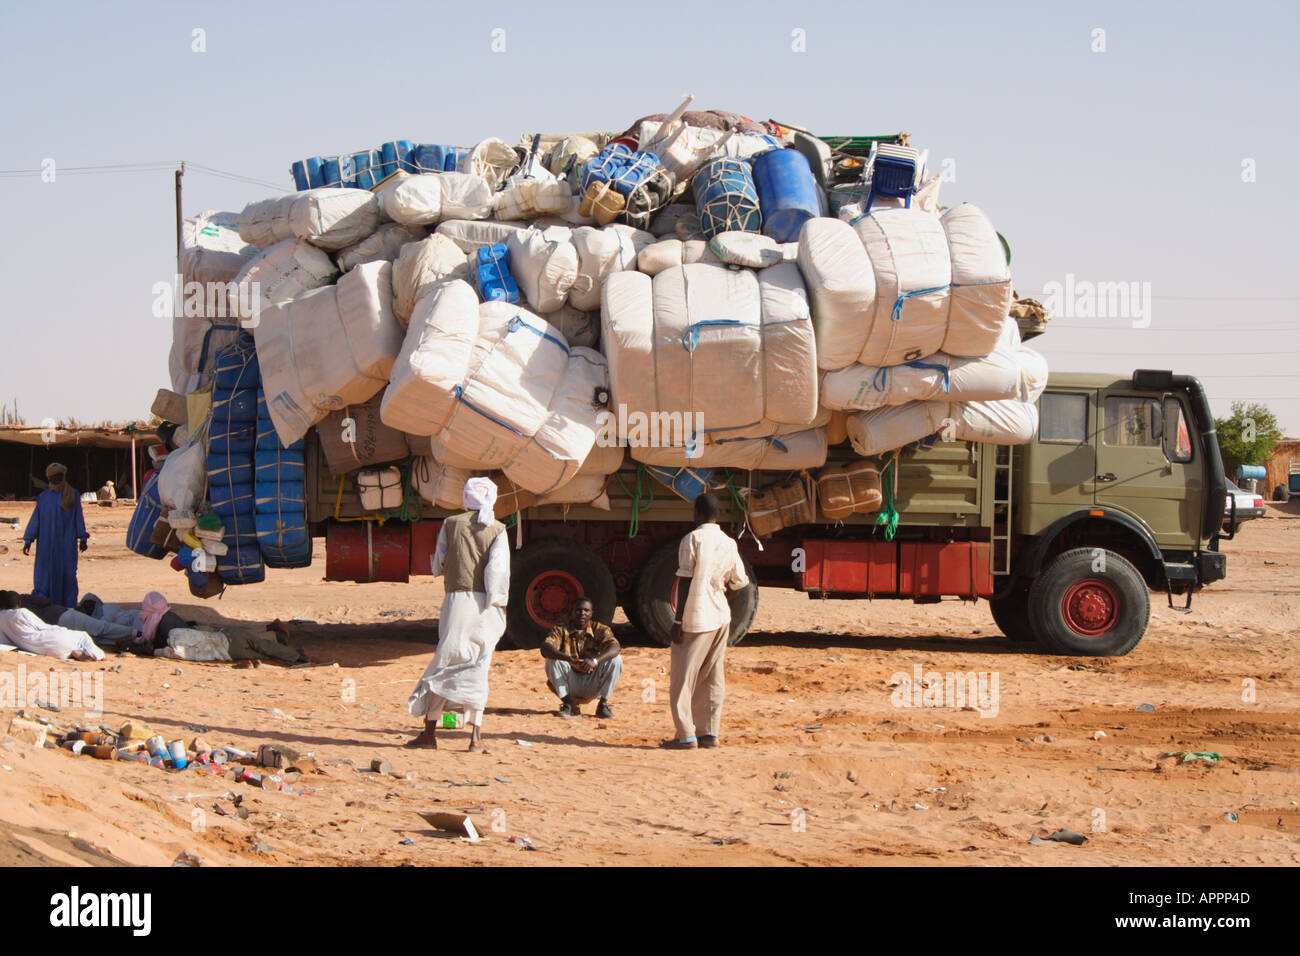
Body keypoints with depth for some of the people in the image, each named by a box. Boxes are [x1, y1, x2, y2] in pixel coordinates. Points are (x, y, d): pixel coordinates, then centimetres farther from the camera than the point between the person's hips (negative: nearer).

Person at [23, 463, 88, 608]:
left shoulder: (73, 495, 7)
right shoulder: (43, 497, 10)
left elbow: (79, 518, 7)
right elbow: (35, 519, 8)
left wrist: (82, 538, 1)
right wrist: (28, 540, 4)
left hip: (67, 543, -1)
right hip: (46, 543, 1)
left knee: (67, 574, -2)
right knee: (44, 574, -3)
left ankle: (68, 606, 3)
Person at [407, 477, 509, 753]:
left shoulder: (451, 524, 5)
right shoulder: (497, 530, 2)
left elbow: (438, 566, 10)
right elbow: (498, 569, -7)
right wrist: (499, 606, -3)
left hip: (457, 599, 0)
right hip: (486, 606, 0)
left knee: (446, 662, 7)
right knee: (477, 668, 4)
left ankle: (430, 730, 7)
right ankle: (476, 737, 0)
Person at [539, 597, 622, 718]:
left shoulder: (599, 629, -1)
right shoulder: (561, 630, -3)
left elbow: (615, 647, -21)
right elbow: (545, 648, -23)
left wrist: (595, 660, -41)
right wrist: (568, 658, -43)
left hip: (593, 687, 0)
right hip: (569, 684, 0)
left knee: (616, 659, -21)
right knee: (552, 659, -25)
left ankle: (603, 704, -9)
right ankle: (567, 703, -11)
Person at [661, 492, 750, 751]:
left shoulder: (692, 539, -10)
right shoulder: (729, 543, 9)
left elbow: (686, 582, -14)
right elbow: (740, 582, 12)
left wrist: (678, 620, -12)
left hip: (696, 618, -7)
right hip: (721, 616, 7)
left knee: (682, 678, -1)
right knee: (712, 678, 11)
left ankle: (686, 736, -4)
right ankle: (709, 733, 11)